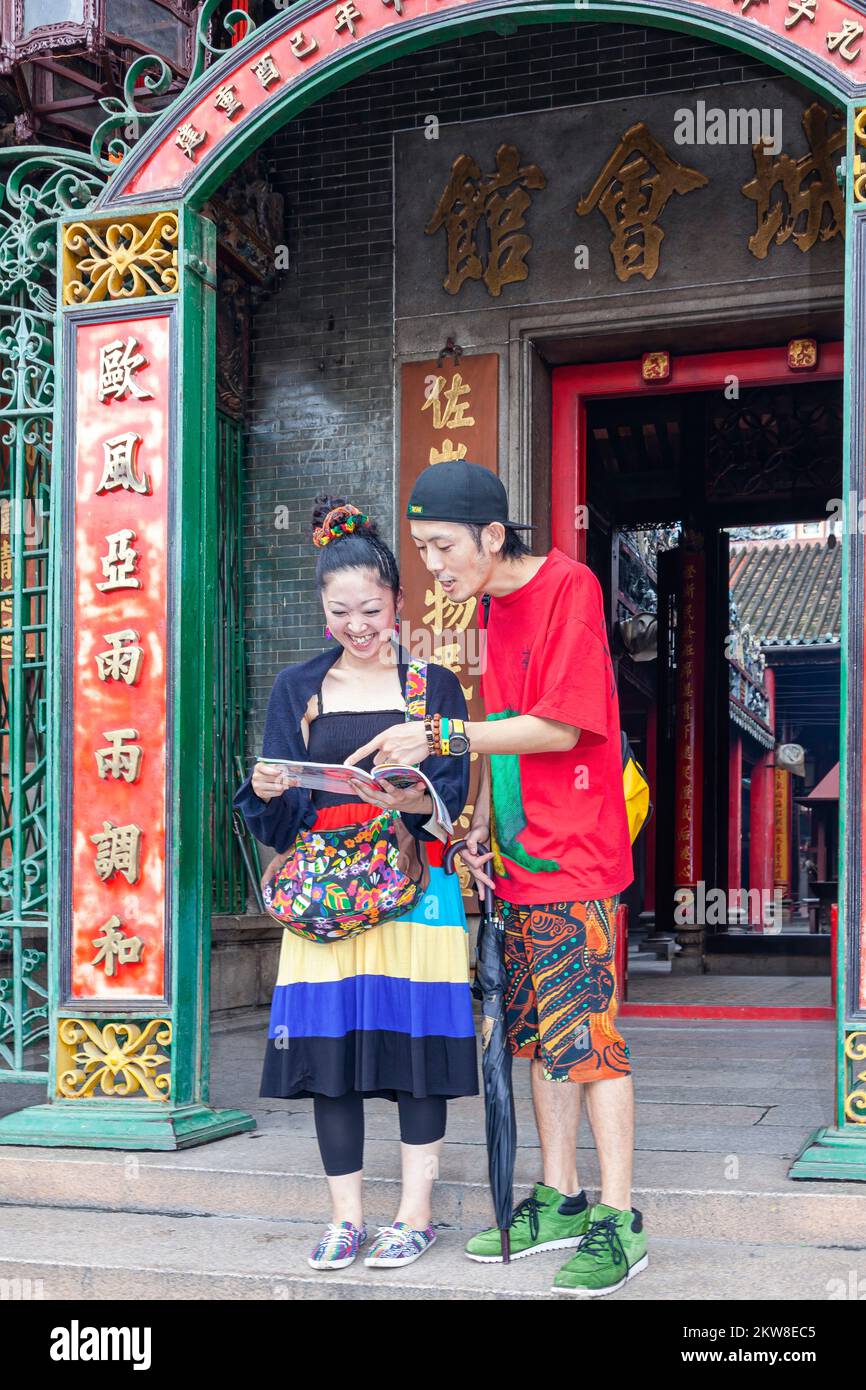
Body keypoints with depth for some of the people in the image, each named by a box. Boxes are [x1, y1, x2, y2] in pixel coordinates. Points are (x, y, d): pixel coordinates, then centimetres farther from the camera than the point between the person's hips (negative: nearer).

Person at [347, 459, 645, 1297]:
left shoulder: (568, 588, -12)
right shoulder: (493, 606, 14)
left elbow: (560, 728, -18)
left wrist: (438, 737, -18)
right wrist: (481, 826, 10)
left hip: (573, 855, -8)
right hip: (518, 858, 8)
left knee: (586, 1033, -7)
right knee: (539, 1034, 12)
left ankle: (618, 1221, 0)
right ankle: (558, 1201, 21)